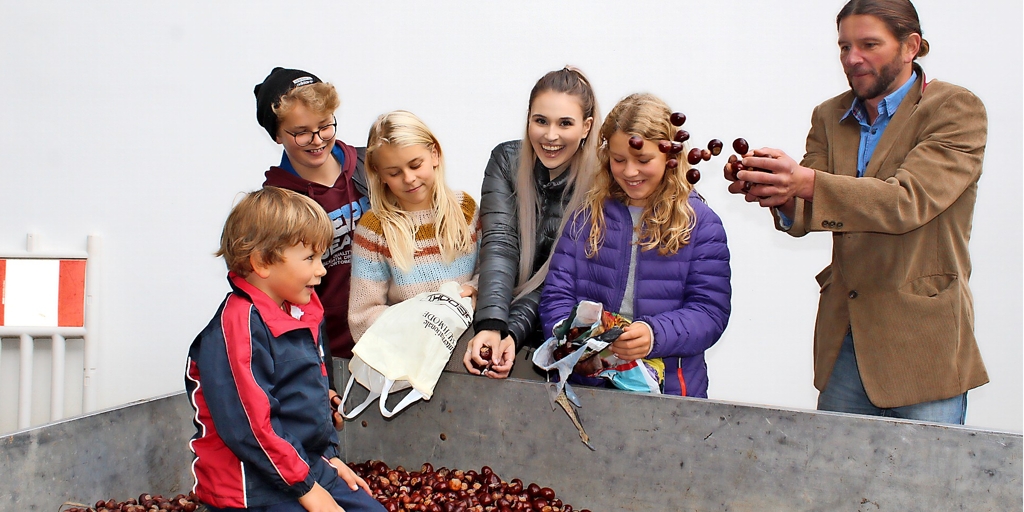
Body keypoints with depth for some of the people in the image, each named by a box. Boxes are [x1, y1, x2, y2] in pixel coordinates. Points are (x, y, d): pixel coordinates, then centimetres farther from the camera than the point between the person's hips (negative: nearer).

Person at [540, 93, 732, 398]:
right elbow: (557, 295, 8)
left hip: (670, 387, -1)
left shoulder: (700, 223, 6)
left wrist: (656, 335, -19)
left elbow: (711, 310, 0)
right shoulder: (586, 215, 12)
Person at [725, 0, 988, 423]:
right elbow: (803, 216, -1)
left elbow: (909, 201, -22)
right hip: (844, 337, 5)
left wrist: (807, 182, -34)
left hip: (923, 340, -5)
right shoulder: (829, 117, 11)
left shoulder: (957, 110, -5)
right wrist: (778, 193, -25)